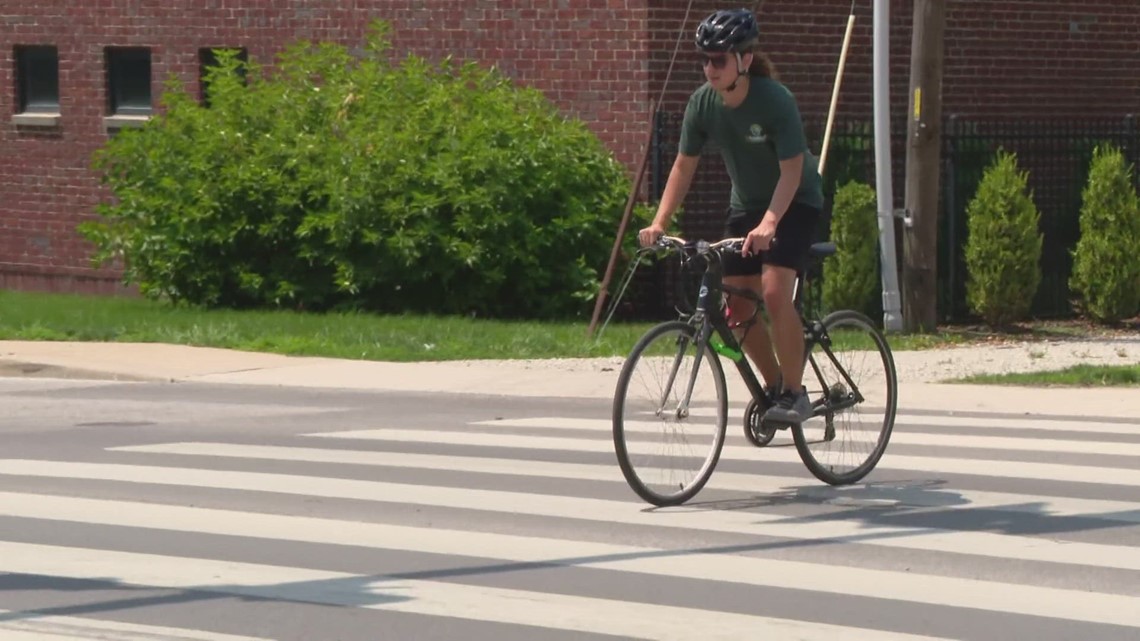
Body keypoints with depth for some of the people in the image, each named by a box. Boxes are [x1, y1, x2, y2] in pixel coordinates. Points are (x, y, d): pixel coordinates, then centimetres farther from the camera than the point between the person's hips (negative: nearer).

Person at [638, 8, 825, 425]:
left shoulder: (775, 101, -27)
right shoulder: (703, 102, -12)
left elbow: (791, 171, -28)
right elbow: (684, 165, -4)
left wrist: (768, 224, -42)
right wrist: (659, 222, -14)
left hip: (794, 203, -6)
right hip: (745, 204, 6)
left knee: (774, 293, -24)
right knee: (735, 309, -1)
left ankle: (795, 393, -10)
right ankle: (774, 386, 20)